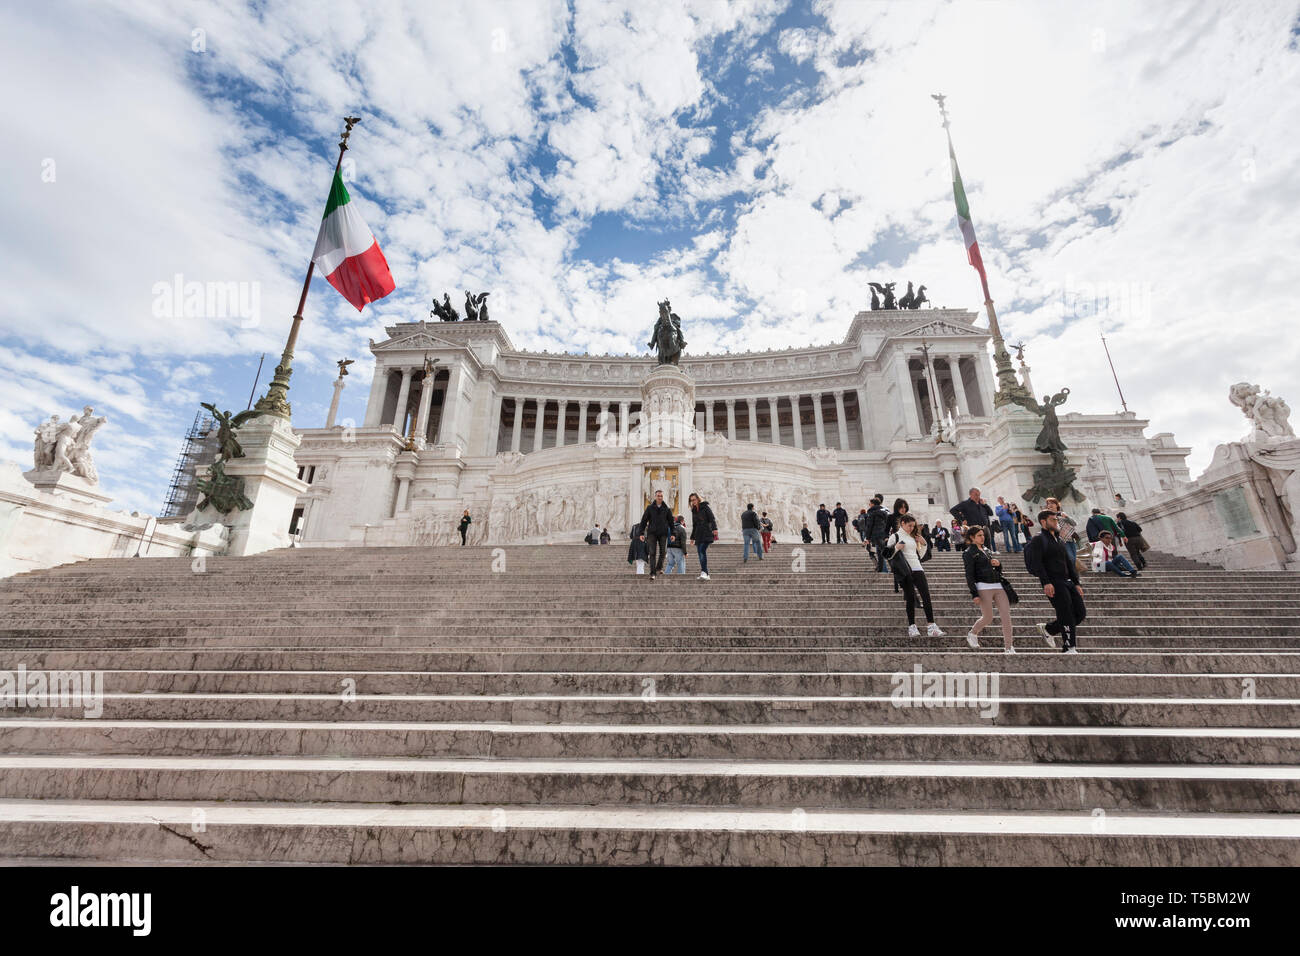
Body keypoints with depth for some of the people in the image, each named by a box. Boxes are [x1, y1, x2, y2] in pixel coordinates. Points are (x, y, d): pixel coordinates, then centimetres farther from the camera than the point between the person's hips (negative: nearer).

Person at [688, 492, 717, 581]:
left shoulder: (705, 507, 0)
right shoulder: (694, 511, 19)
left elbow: (712, 519, -10)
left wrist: (714, 528, -25)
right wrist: (692, 537, 26)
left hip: (706, 533, -7)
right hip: (698, 535, 7)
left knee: (702, 551, -21)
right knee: (700, 553, 1)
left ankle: (704, 572, -27)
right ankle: (706, 574, 5)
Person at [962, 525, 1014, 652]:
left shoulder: (987, 551, 21)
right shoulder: (969, 553, -1)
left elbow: (999, 570, 28)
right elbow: (969, 575, -7)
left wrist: (998, 563, 4)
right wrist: (974, 594, -14)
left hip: (998, 586, 7)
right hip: (983, 587, -6)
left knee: (1006, 615, -4)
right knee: (988, 618, -4)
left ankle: (1008, 647, 2)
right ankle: (972, 633, 23)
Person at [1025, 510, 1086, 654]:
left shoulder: (1059, 540, 21)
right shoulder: (1038, 539, -6)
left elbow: (1069, 563, 24)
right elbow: (1037, 563, -16)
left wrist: (1076, 583, 18)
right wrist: (1046, 582, -24)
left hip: (1067, 582, 8)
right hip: (1053, 583, -8)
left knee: (1080, 612, 6)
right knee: (1067, 616, -7)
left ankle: (1048, 628, 19)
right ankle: (1069, 648, 1)